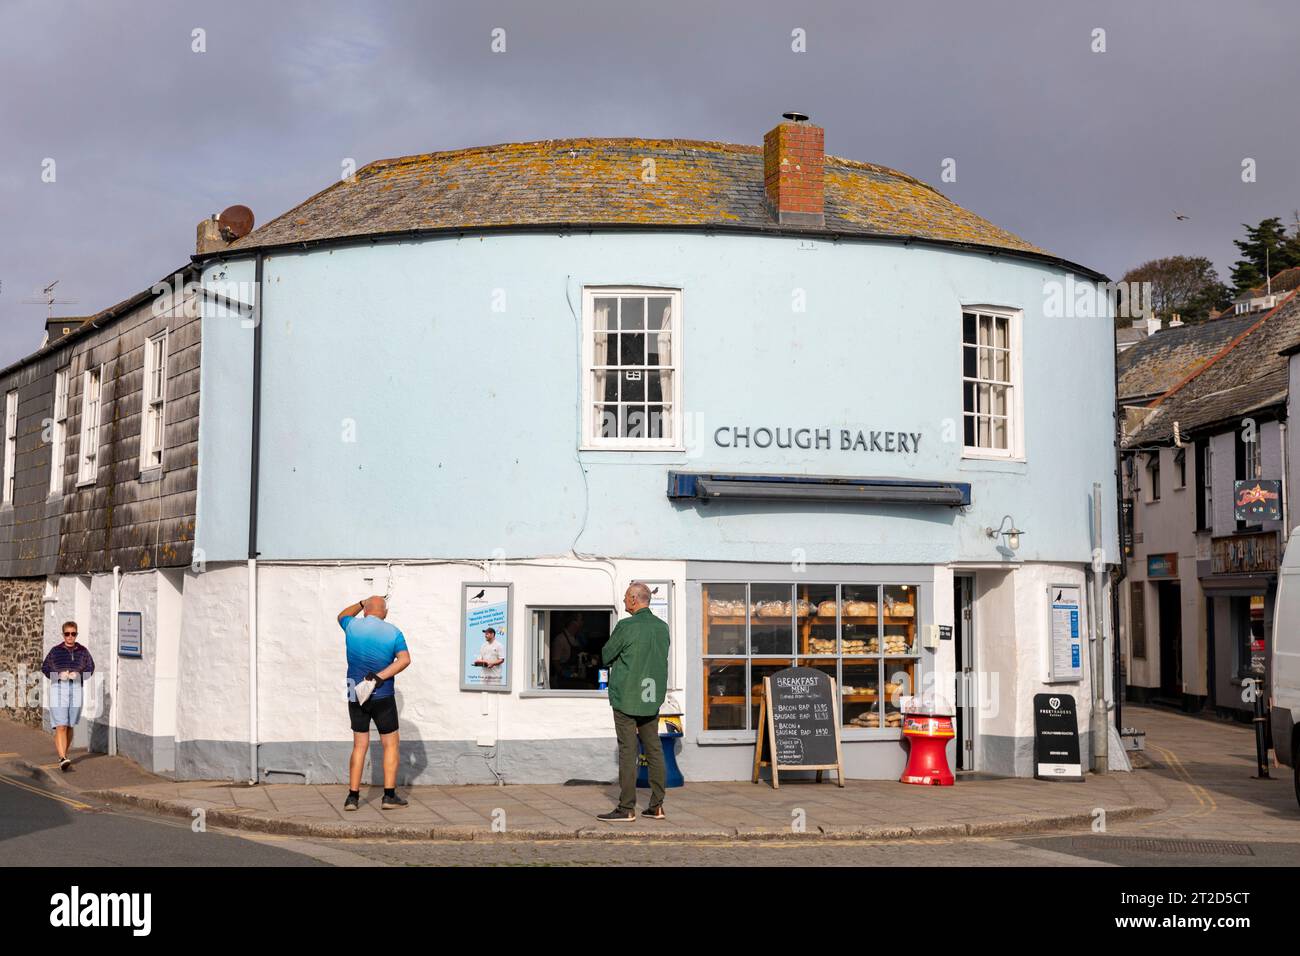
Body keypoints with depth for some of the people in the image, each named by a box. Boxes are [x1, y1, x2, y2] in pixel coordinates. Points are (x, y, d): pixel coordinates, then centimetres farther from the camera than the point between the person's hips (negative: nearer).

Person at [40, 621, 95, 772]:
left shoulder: (82, 651, 5)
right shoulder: (55, 650, 0)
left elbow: (90, 668, 10)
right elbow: (45, 668, 5)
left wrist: (78, 675, -9)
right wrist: (58, 675, -12)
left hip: (76, 689, 3)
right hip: (58, 688, -3)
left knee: (70, 726, 10)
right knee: (60, 726, -12)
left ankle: (64, 756, 25)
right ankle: (63, 759, -20)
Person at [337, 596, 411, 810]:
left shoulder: (353, 627, 0)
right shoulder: (393, 633, -4)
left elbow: (342, 616, 24)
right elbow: (405, 659, -18)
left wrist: (361, 603, 35)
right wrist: (380, 677, -20)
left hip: (356, 697, 3)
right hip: (383, 697, -2)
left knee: (359, 746, 10)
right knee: (390, 745, 8)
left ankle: (353, 796, 5)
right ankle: (389, 795, 2)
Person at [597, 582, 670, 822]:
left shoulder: (626, 627, -13)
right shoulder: (662, 627, 6)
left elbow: (605, 656, -5)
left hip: (626, 697, -6)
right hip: (653, 698, 6)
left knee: (628, 752, -4)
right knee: (654, 750, 9)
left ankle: (626, 808, -2)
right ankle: (657, 806, 11)